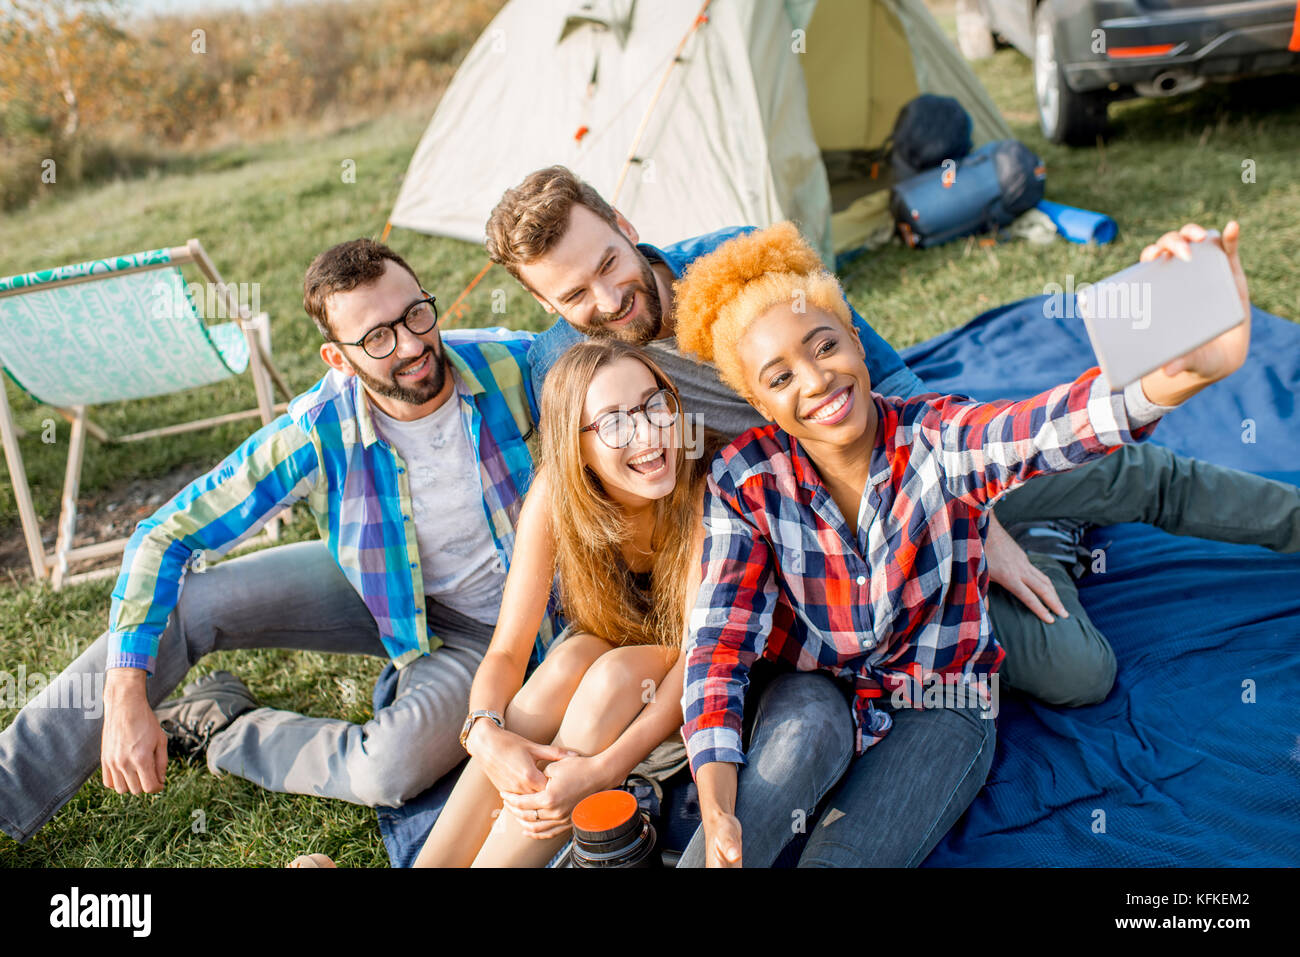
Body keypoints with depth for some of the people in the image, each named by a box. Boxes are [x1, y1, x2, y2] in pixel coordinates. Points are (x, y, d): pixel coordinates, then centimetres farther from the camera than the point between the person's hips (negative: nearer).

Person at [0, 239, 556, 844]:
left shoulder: (512, 366, -27)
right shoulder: (318, 436, -23)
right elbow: (164, 538, -16)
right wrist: (124, 696, -24)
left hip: (491, 622, -2)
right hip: (380, 586, 2)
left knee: (391, 769, -31)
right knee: (184, 604, -13)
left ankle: (221, 727, -1)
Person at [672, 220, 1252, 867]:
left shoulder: (935, 440, -18)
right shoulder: (743, 480, -13)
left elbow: (1056, 426, -40)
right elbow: (720, 642, -18)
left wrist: (1184, 371, -62)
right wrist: (716, 808, -32)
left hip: (934, 710, -2)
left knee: (838, 861, -23)